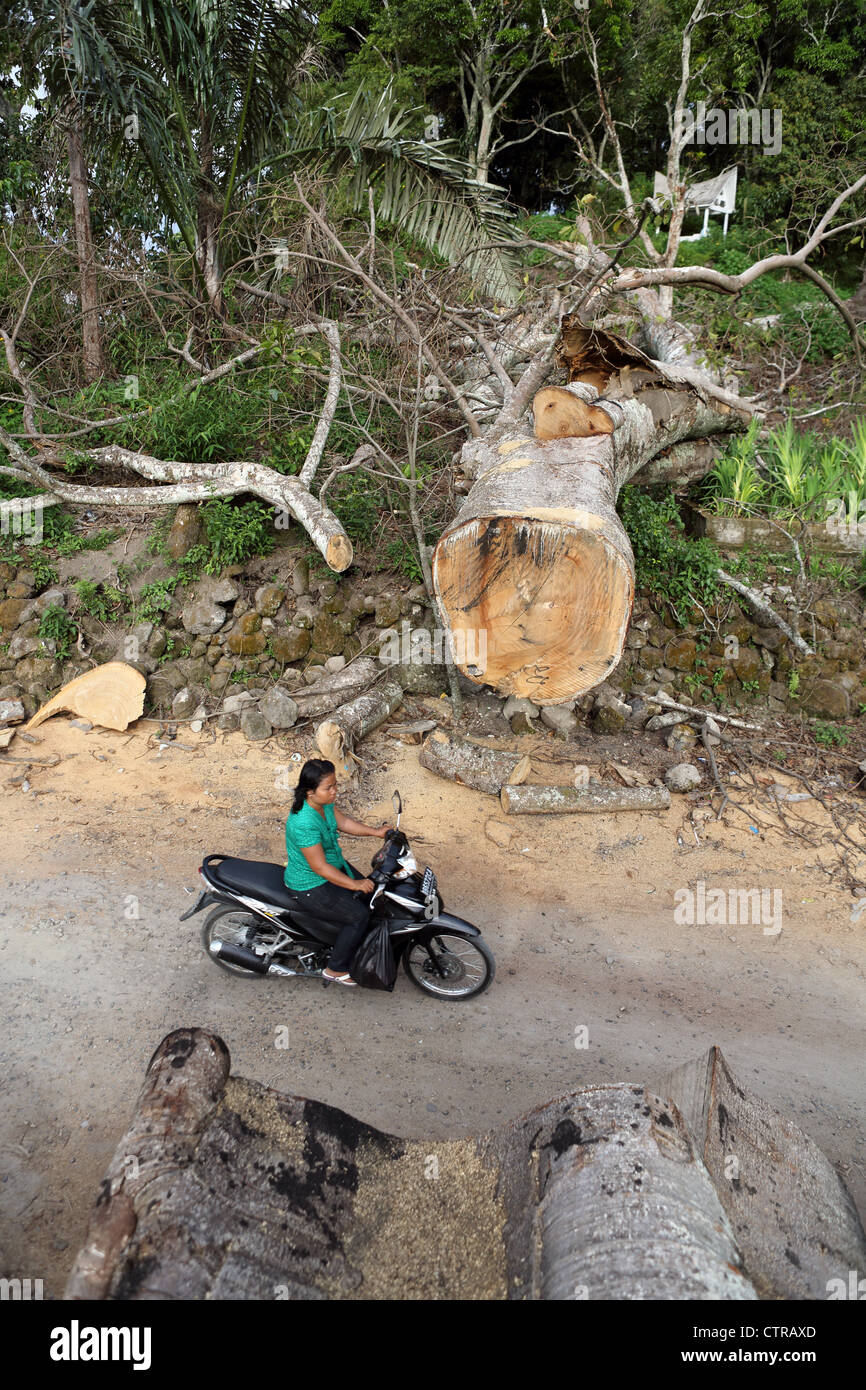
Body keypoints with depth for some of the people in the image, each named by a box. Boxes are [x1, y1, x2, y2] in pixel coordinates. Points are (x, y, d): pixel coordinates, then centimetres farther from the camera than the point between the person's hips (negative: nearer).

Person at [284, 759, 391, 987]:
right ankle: (335, 969, 8)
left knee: (369, 896, 12)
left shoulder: (323, 803, -8)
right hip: (310, 886, -9)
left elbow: (343, 821, 9)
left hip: (334, 865, 9)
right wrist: (354, 884, -26)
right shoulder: (305, 823, -35)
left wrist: (375, 831, -1)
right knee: (359, 916, -10)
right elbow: (319, 867, -30)